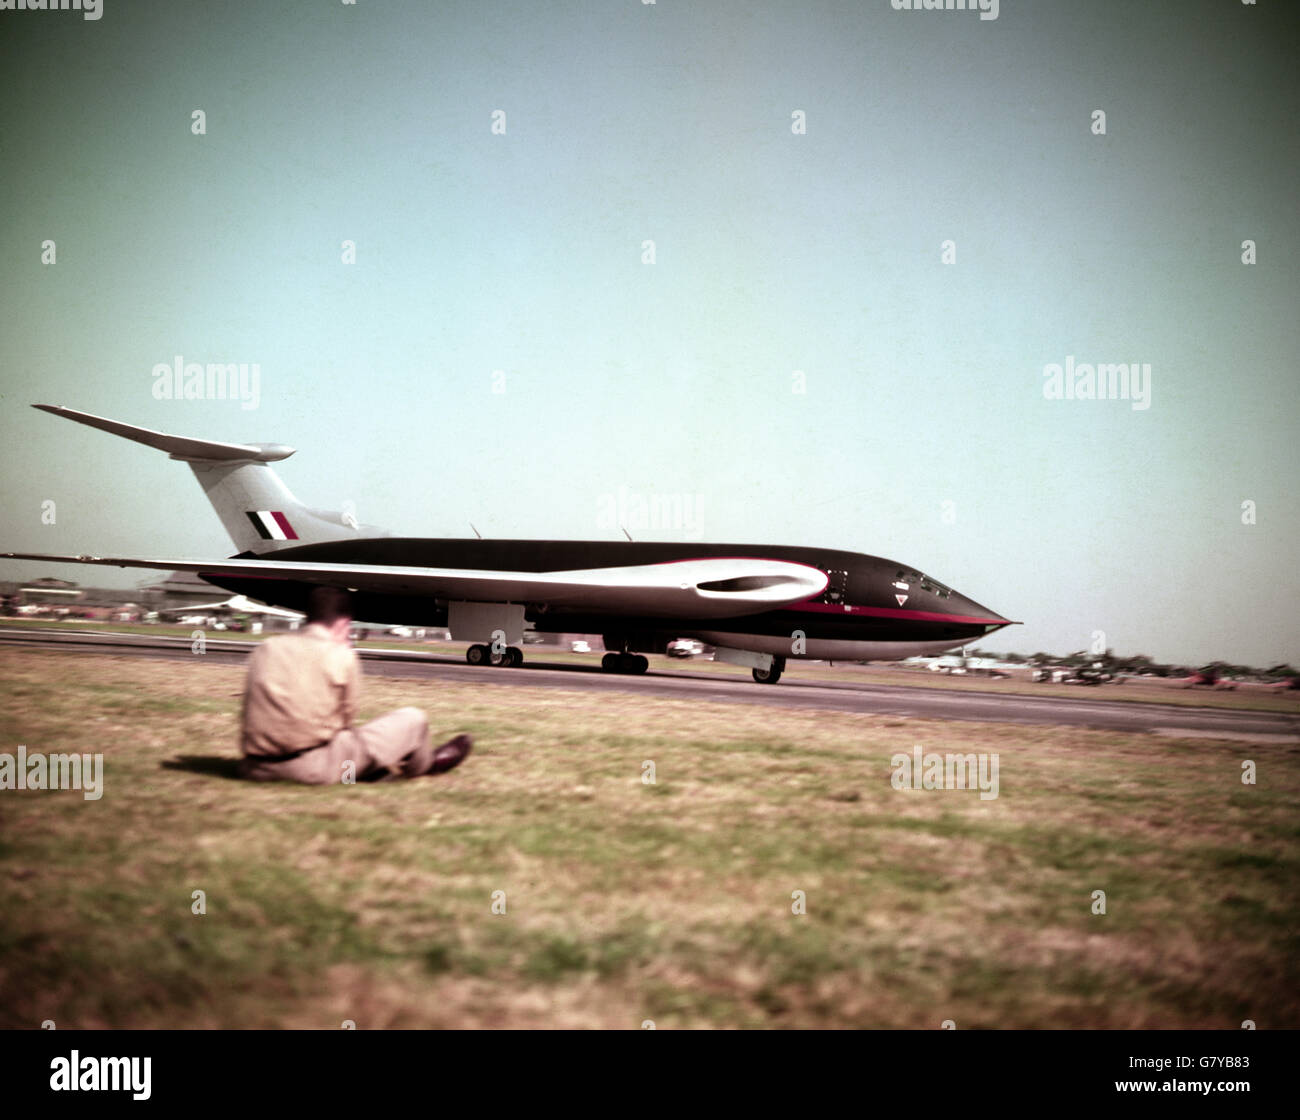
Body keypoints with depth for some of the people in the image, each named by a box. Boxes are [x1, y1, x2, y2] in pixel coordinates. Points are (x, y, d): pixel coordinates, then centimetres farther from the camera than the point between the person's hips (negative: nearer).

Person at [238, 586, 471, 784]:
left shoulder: (266, 648, 10)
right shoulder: (340, 655, -3)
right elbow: (346, 716, 5)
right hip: (314, 768, -6)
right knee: (413, 719, 8)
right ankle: (425, 763, 39)